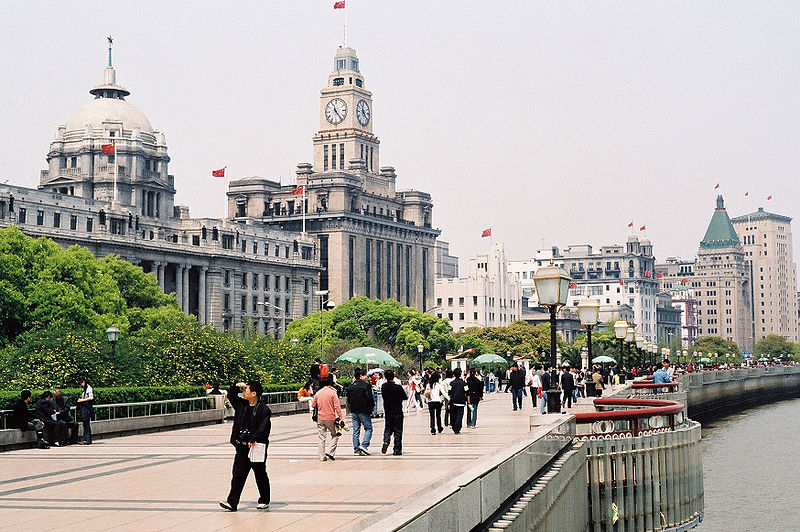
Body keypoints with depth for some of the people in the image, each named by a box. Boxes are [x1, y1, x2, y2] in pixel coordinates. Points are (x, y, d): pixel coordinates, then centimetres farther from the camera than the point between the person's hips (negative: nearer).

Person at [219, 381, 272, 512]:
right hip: (242, 447, 5)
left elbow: (263, 428, -18)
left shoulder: (264, 410, -11)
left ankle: (264, 501, 24)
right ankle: (232, 502, -2)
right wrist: (236, 386, 3)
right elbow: (230, 395, 21)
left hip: (256, 447, -5)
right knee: (238, 475, 0)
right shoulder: (241, 404, 8)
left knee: (260, 475, 9)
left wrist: (254, 440, -27)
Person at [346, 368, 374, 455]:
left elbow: (348, 399, 12)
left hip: (353, 411, 6)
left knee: (356, 430, 10)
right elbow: (370, 398, -12)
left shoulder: (350, 386, 8)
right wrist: (371, 407, 4)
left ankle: (356, 449, 8)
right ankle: (364, 445, -12)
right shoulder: (366, 385, -11)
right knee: (368, 428, 4)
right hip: (364, 411, -6)